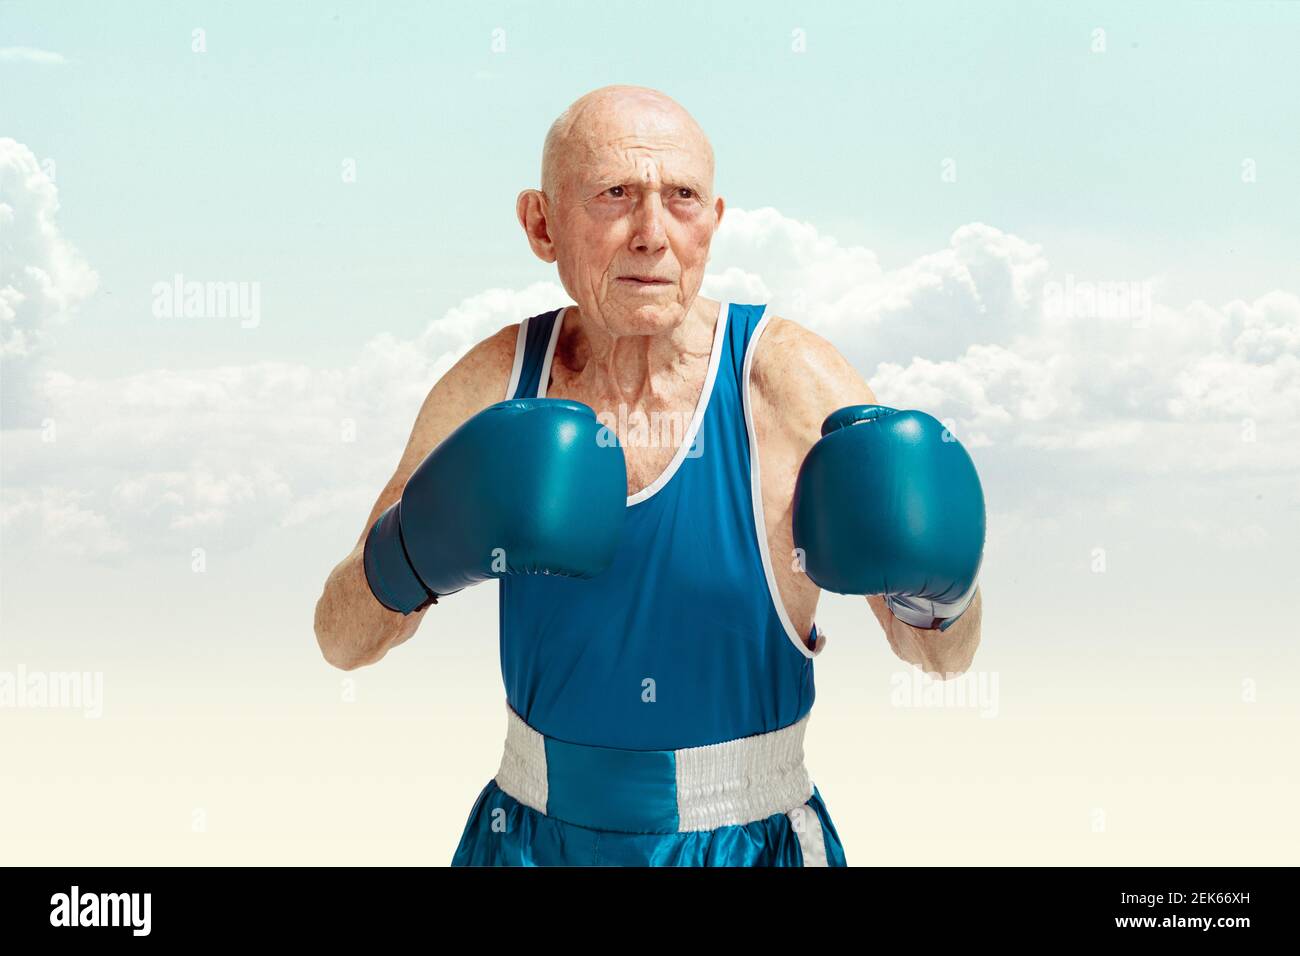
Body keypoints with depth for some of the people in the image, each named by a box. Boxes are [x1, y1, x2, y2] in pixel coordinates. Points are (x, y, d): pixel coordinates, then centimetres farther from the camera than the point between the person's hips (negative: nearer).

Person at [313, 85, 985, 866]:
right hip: (532, 839, 2)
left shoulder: (790, 379, -15)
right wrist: (410, 561, -25)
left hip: (748, 842, -2)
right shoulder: (493, 383, -7)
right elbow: (342, 641, -4)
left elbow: (946, 656, -11)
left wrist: (935, 585, -33)